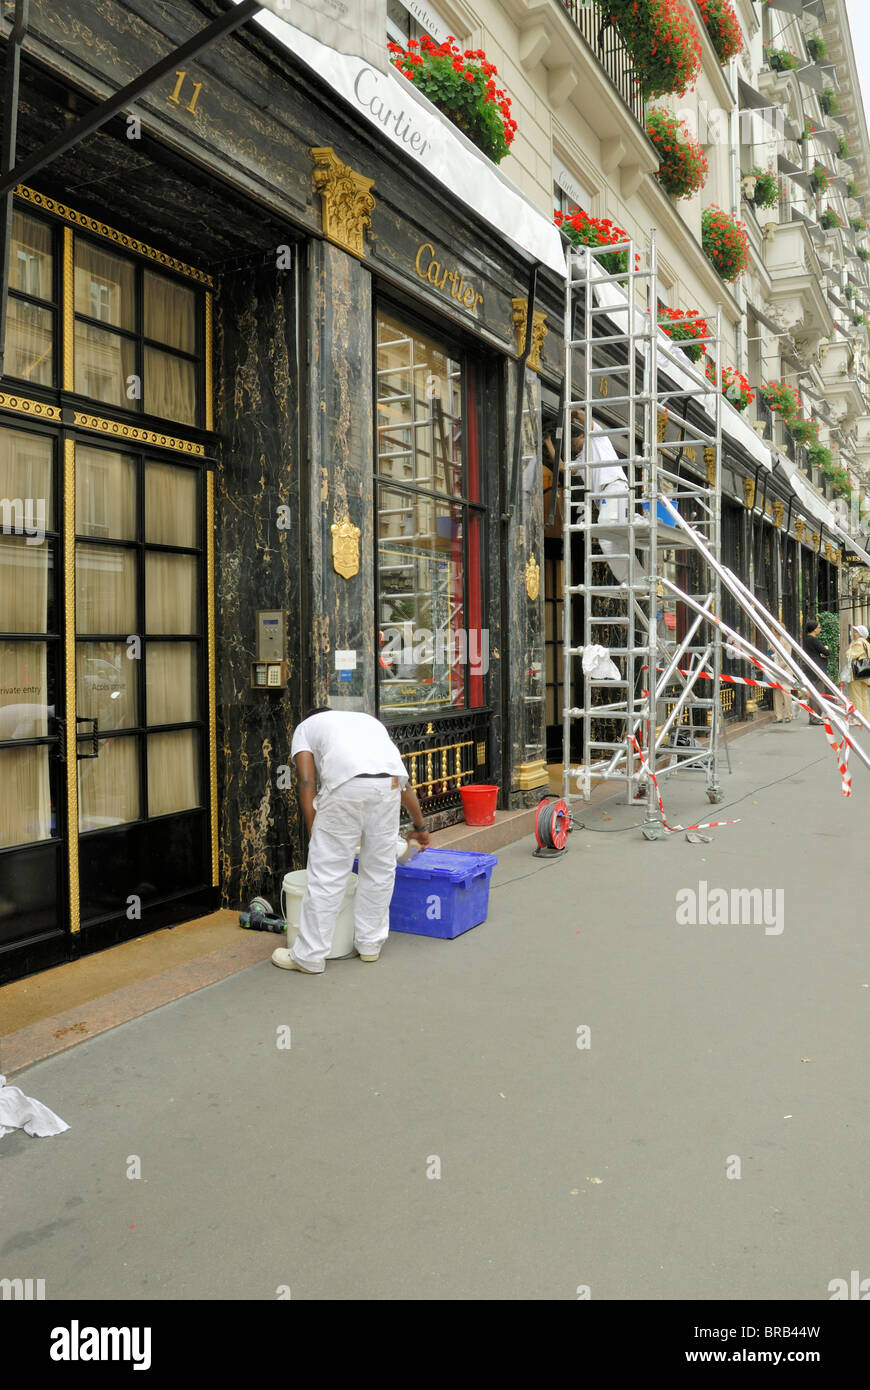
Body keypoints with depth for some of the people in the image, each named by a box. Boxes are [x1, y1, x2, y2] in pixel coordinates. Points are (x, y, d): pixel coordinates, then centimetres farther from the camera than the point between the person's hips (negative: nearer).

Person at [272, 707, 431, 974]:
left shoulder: (305, 727, 29)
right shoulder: (368, 720, 40)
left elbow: (306, 782, 11)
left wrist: (314, 834, 12)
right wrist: (420, 826, 44)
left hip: (346, 784, -4)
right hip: (388, 782, 4)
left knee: (327, 873, 4)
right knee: (380, 868, 19)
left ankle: (309, 957, 14)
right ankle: (370, 945, 31)